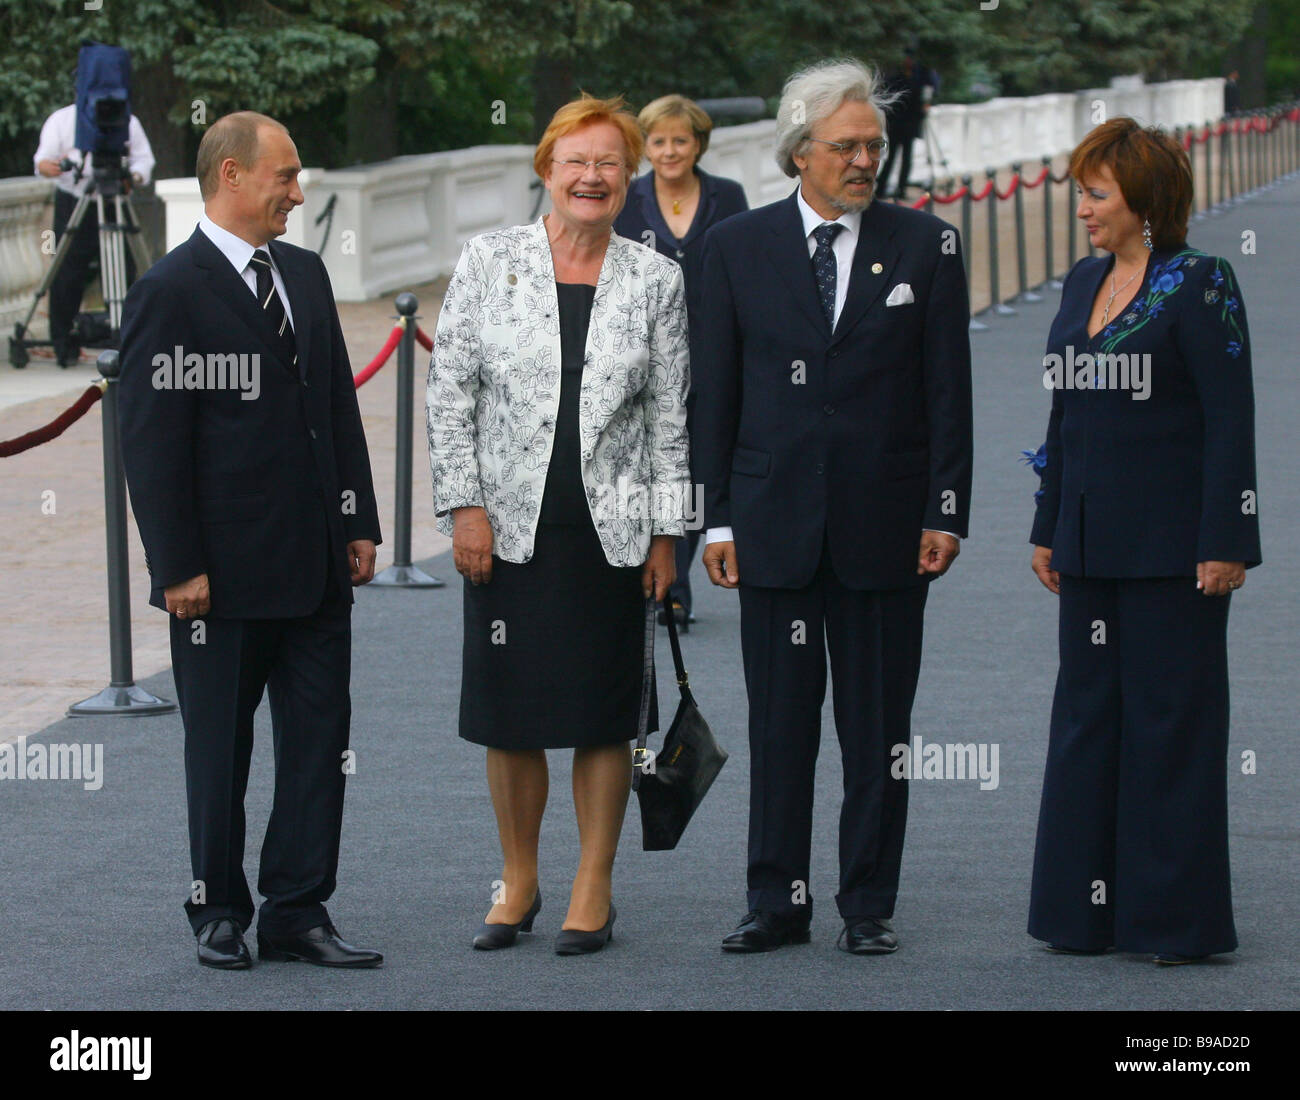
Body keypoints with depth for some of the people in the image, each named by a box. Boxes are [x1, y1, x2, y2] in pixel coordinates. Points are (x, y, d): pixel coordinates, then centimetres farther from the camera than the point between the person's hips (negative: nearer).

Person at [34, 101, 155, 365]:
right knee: (67, 277, -5)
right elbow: (42, 160, -2)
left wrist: (134, 176, -16)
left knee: (124, 275, -4)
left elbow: (144, 160, 8)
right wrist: (50, 167, -26)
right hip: (72, 203, -1)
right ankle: (64, 346, 4)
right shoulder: (62, 119, 5)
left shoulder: (127, 121, 10)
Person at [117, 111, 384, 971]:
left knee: (320, 744, 5)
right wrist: (178, 567, -15)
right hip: (224, 572, -6)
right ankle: (221, 912, 16)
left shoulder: (305, 274, 12)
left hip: (317, 568, 6)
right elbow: (152, 441, -12)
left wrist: (360, 522, 10)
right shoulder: (170, 293, -10)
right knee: (220, 749, 6)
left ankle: (298, 911, 12)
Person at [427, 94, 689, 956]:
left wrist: (666, 534, 1)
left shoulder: (656, 281, 3)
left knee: (603, 715, 4)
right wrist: (465, 506, -6)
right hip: (508, 528, 0)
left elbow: (671, 417, 5)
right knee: (510, 715, 5)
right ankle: (519, 882, 20)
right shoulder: (489, 262, 0)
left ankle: (595, 888, 14)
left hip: (610, 530, 0)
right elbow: (450, 393, 1)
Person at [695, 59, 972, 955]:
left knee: (878, 726, 5)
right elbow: (716, 394, 5)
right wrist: (715, 518, 0)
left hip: (885, 525, 0)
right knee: (780, 722, 4)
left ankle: (870, 904, 13)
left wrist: (946, 512, -3)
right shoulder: (737, 248, 4)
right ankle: (778, 901, 12)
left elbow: (949, 392, 3)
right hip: (776, 524, 0)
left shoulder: (924, 245, 3)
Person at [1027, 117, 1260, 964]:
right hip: (1094, 541, 8)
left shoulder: (1199, 284, -10)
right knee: (1088, 712, 10)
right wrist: (1050, 529, 15)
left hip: (1170, 542, -8)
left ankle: (1177, 916, 5)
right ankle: (1090, 912, 16)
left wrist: (1225, 543, -17)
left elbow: (1230, 419, -13)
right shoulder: (1084, 282, 12)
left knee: (1171, 714, -2)